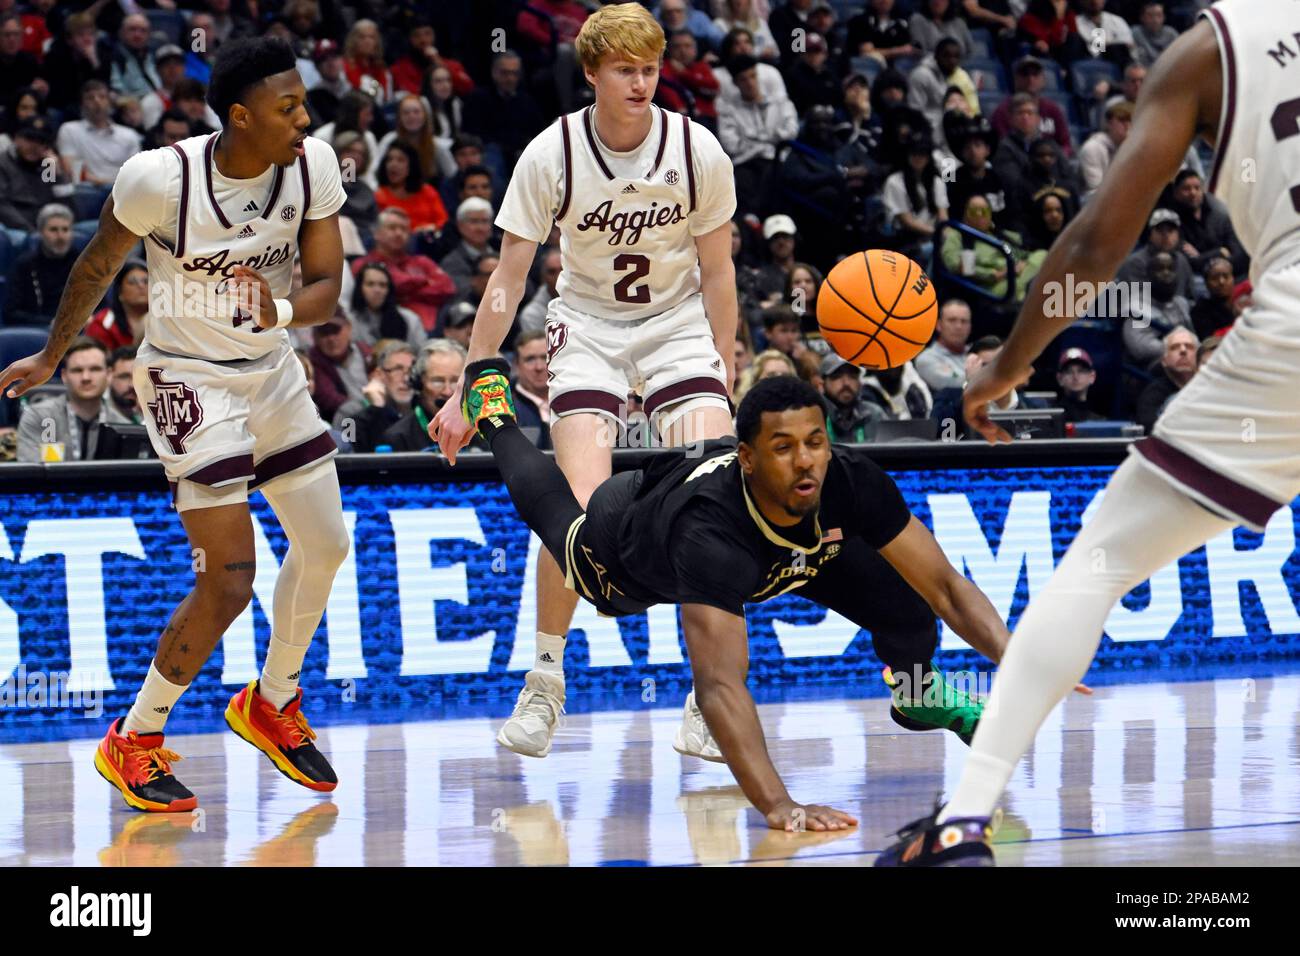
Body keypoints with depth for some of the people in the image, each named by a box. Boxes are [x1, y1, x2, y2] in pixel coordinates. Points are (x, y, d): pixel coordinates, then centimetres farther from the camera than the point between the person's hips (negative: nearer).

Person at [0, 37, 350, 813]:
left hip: (271, 368, 6)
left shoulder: (313, 166, -11)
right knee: (228, 583, -11)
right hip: (188, 377, -6)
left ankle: (273, 705, 37)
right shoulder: (162, 178, -24)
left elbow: (328, 284, -5)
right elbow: (99, 267, -7)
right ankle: (133, 743, 6)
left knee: (325, 546, 13)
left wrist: (282, 312, -28)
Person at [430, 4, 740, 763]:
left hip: (679, 327, 1)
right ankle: (544, 684, 0)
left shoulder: (698, 152, -11)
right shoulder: (552, 156, -14)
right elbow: (507, 282, -7)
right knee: (583, 508, -19)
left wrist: (725, 386, 2)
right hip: (588, 329, -1)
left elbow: (717, 275, 1)